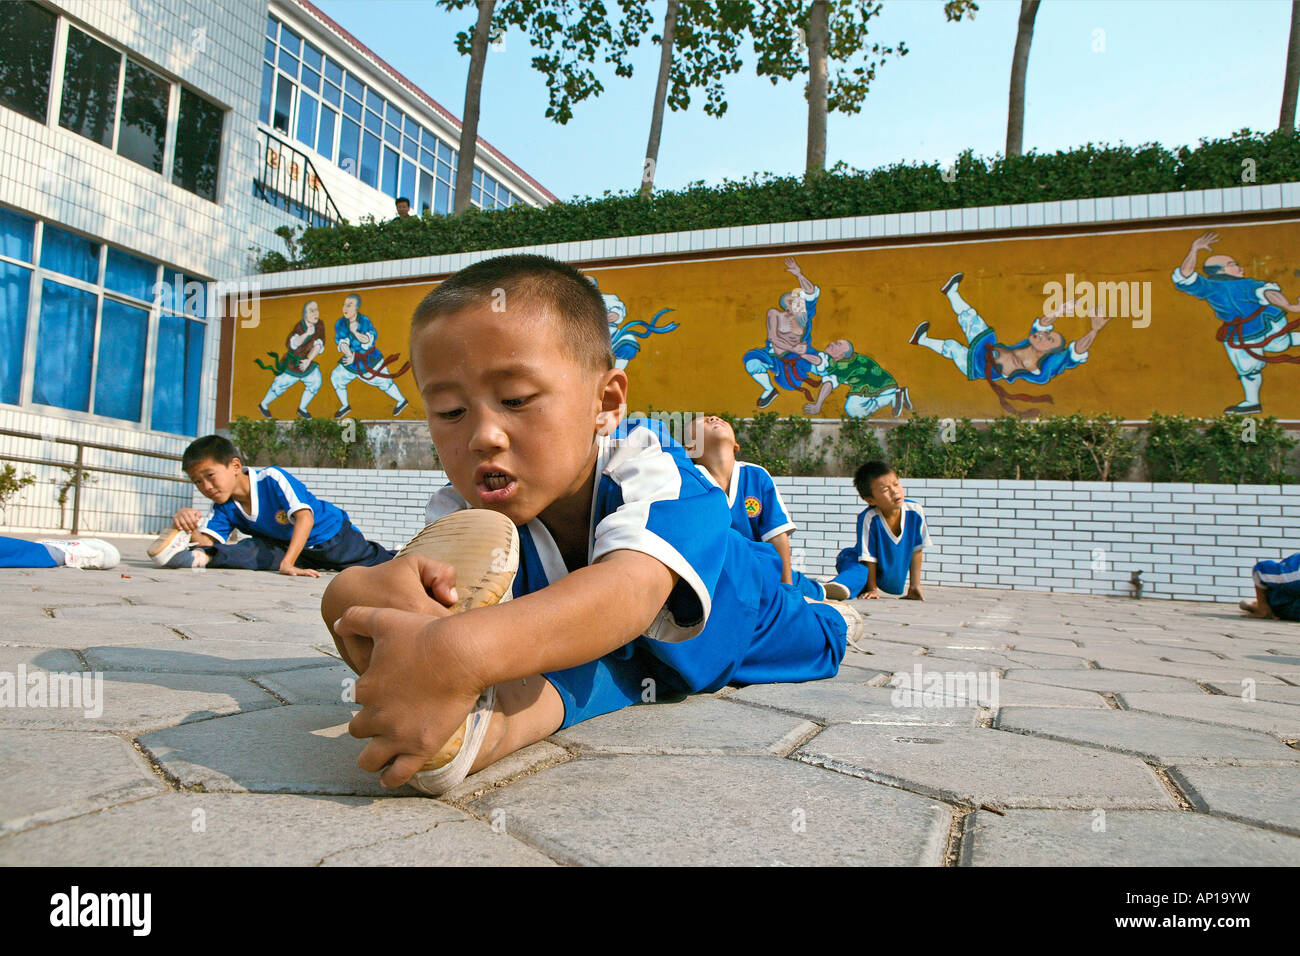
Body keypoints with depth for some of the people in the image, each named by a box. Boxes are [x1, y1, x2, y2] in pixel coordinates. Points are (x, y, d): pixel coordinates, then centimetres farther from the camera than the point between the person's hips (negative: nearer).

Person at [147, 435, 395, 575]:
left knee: (379, 560, -5)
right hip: (287, 544, 5)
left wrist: (287, 563, -49)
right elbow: (207, 540, -22)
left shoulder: (272, 479, -30)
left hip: (333, 536, -5)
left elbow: (305, 517, -40)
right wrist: (188, 527, -45)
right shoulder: (224, 508, -9)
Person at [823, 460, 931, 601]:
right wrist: (872, 589, -13)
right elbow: (869, 557, -20)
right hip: (863, 564, -8)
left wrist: (915, 585, -1)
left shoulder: (915, 511, -18)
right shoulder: (869, 518, -30)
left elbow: (917, 550, -6)